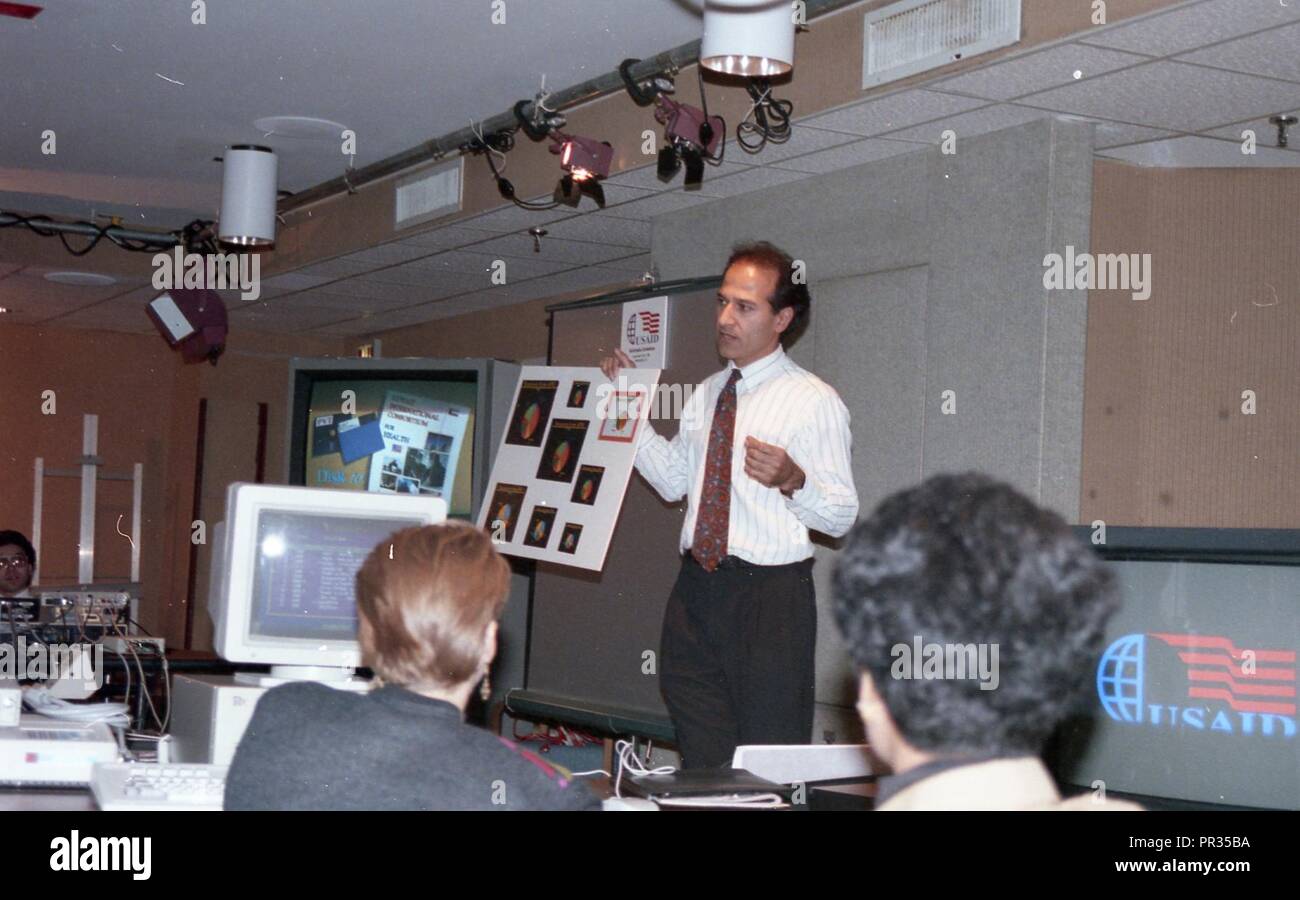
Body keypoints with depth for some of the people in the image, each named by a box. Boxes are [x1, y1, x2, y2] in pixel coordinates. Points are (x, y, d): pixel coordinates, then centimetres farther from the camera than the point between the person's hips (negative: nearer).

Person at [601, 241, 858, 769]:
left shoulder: (813, 401, -8)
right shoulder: (707, 394, 15)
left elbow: (842, 516, -10)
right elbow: (674, 481, 19)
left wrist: (791, 480, -29)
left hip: (771, 597, -6)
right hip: (697, 588, 7)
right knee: (701, 760, 12)